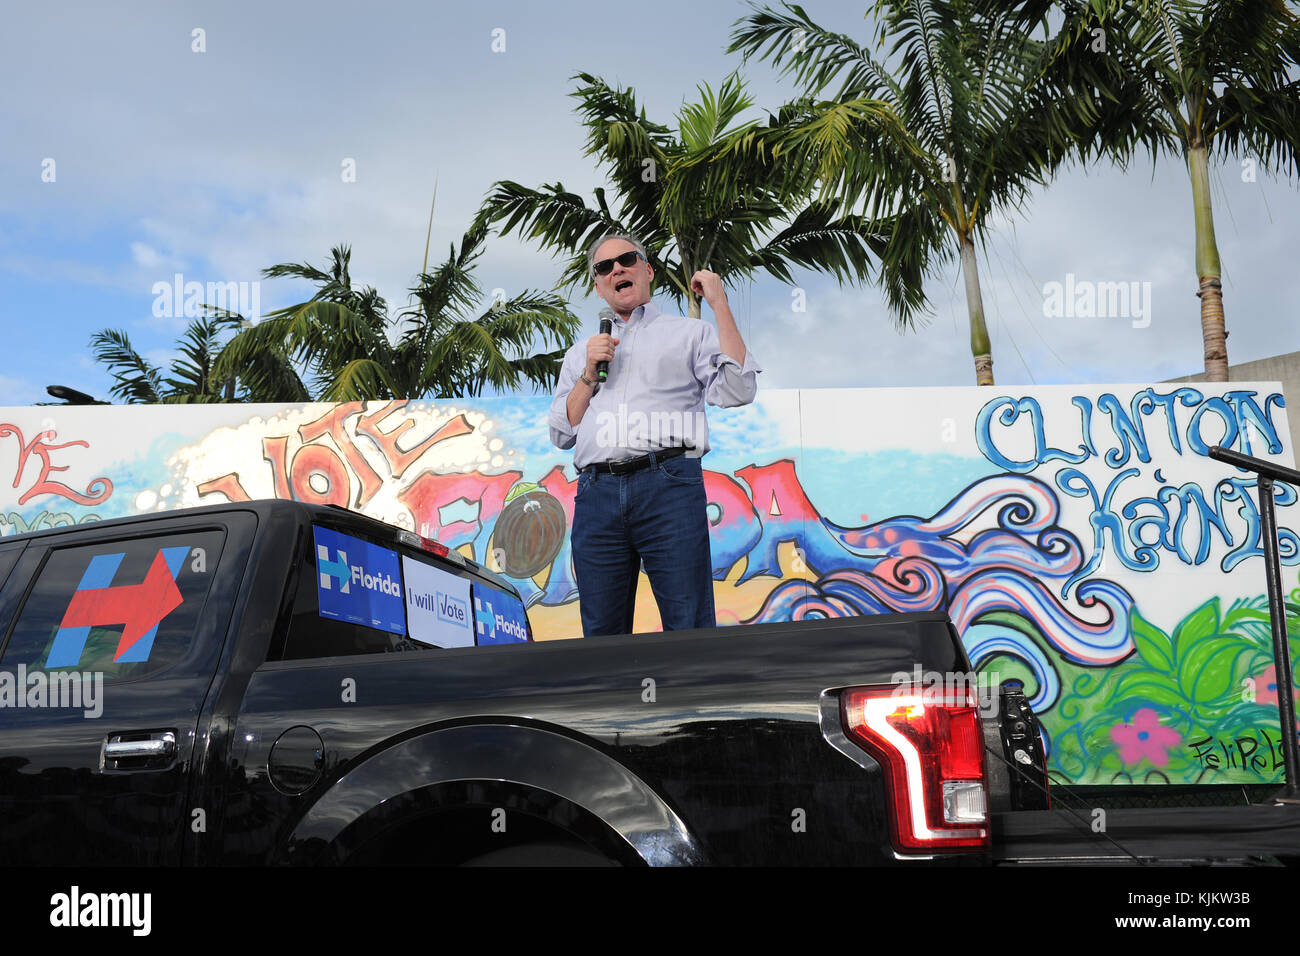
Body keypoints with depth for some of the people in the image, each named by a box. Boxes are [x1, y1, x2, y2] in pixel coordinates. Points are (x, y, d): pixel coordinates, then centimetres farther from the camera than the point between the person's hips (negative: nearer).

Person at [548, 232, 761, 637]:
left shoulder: (690, 334, 16)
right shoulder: (580, 353, 27)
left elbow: (736, 391, -1)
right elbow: (561, 434, 20)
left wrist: (720, 304, 0)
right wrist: (590, 374, 7)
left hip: (668, 486, -3)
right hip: (597, 494, 4)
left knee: (688, 628, -8)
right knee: (601, 634, 4)